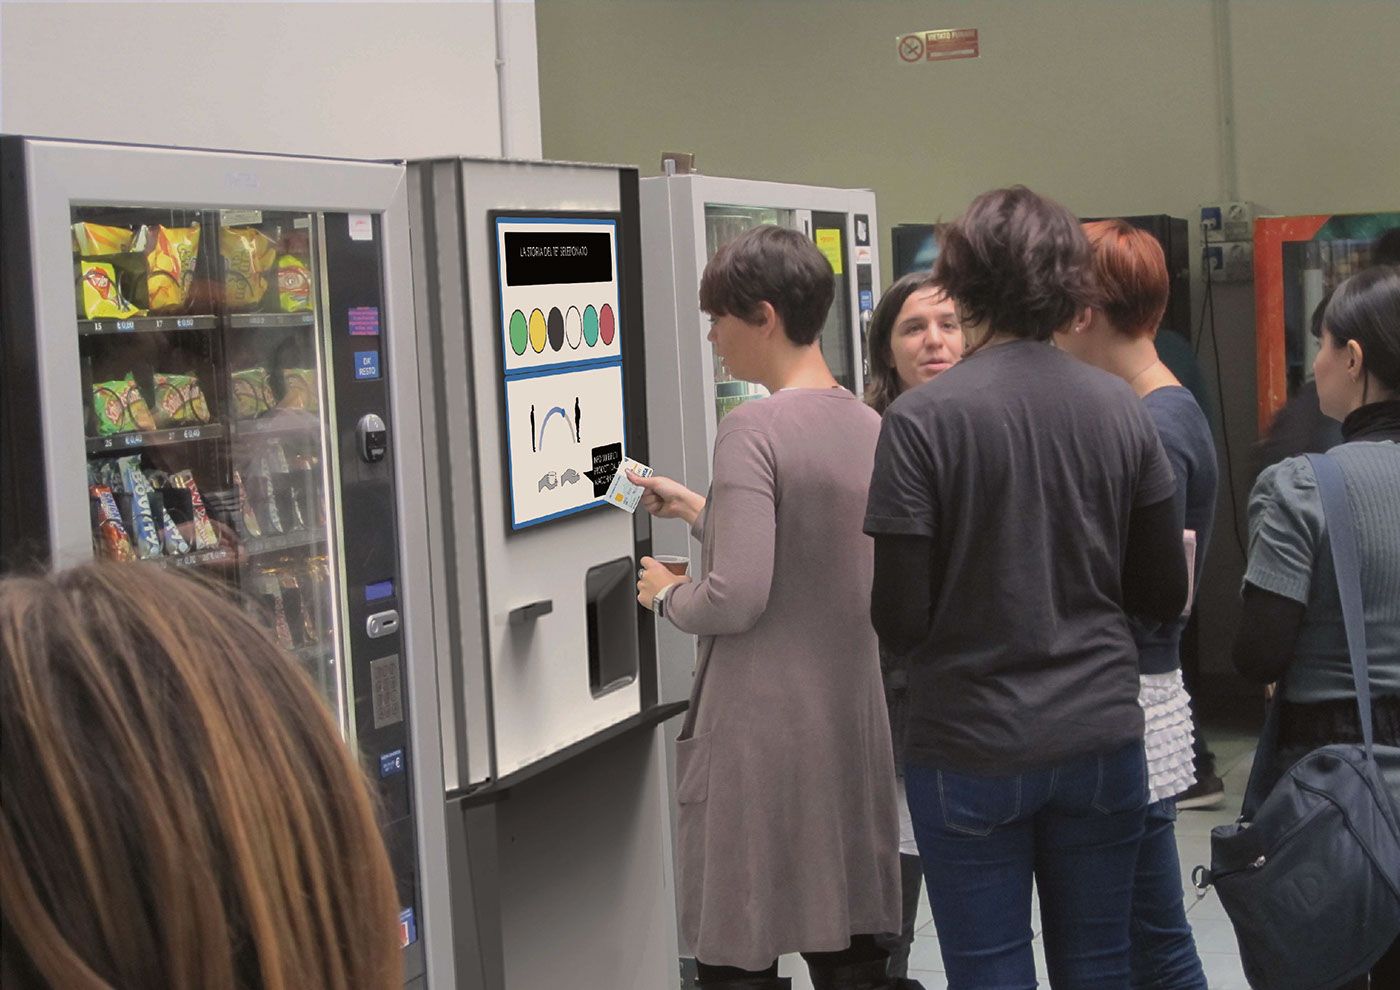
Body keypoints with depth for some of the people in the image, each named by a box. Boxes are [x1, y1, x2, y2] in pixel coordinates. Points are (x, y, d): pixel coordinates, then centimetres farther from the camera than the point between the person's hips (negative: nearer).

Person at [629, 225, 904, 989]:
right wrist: (699, 511, 21)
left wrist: (667, 595, -1)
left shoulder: (754, 429, -15)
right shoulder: (869, 425, 8)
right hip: (853, 723, 8)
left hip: (761, 731, -8)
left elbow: (736, 598, -21)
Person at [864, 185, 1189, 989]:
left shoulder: (922, 419, -13)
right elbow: (1165, 596, 5)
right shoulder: (1121, 410, 0)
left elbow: (901, 620, -14)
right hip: (1102, 737, 4)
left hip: (971, 749, -3)